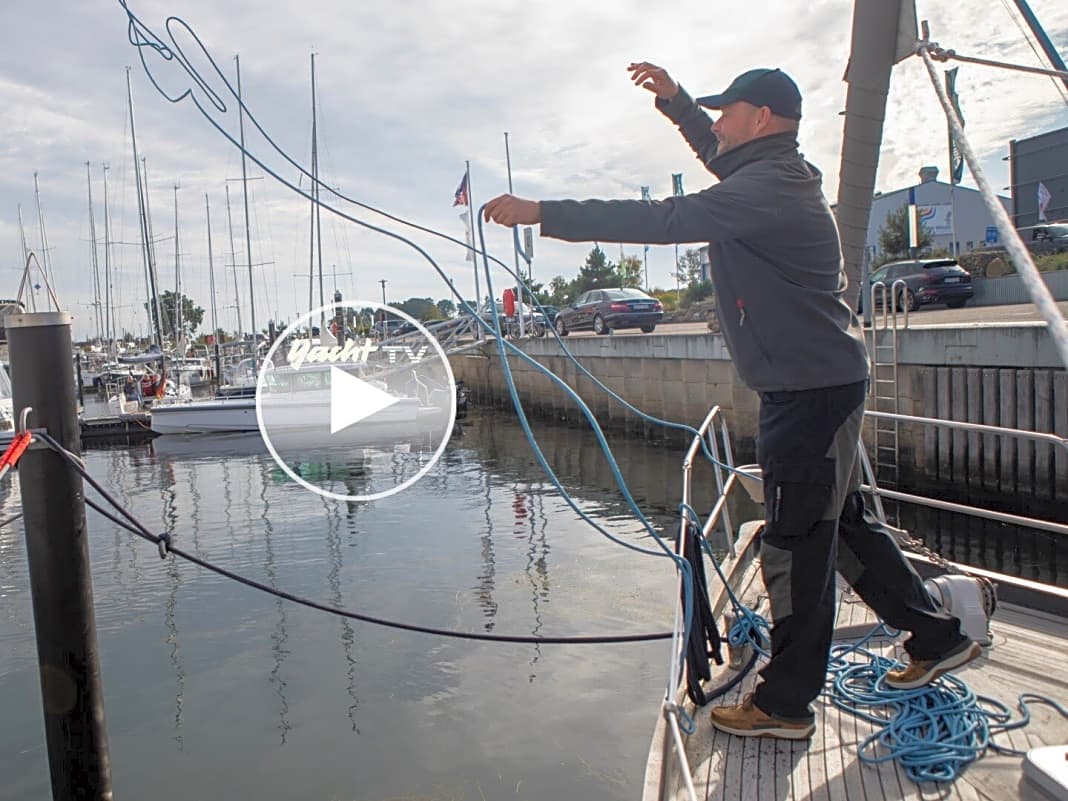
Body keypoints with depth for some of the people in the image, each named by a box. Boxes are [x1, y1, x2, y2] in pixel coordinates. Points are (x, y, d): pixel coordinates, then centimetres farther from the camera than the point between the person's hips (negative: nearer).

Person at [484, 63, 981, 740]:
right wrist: (676, 101, 28)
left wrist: (543, 214, -23)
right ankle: (938, 639, 34)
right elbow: (722, 159, 35)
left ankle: (785, 703, 11)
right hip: (823, 382, 11)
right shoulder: (782, 174, 14)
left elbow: (665, 220, -25)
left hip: (811, 390, -11)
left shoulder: (769, 188, -18)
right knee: (845, 524, 20)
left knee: (796, 544, -2)